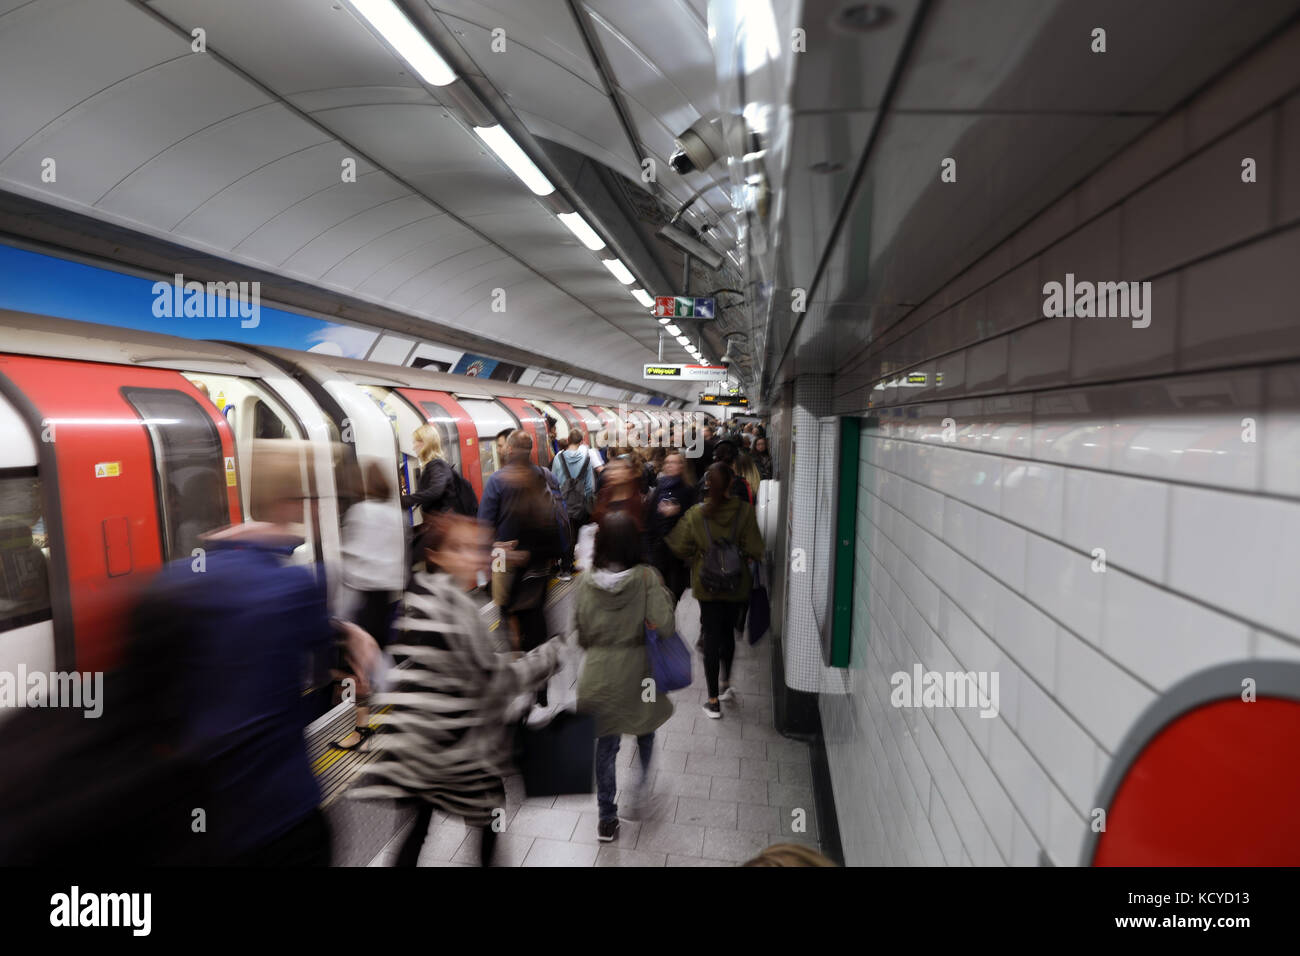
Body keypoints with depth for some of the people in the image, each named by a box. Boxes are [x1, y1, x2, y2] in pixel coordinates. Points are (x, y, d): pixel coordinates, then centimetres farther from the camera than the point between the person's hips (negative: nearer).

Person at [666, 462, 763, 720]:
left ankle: (713, 701, 12)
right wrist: (741, 557, 7)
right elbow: (754, 551, -14)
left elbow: (681, 548, -4)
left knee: (711, 637, 7)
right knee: (728, 632, 22)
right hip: (736, 584, 1)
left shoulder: (695, 514, -11)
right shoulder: (745, 510, -14)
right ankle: (726, 685, 37)